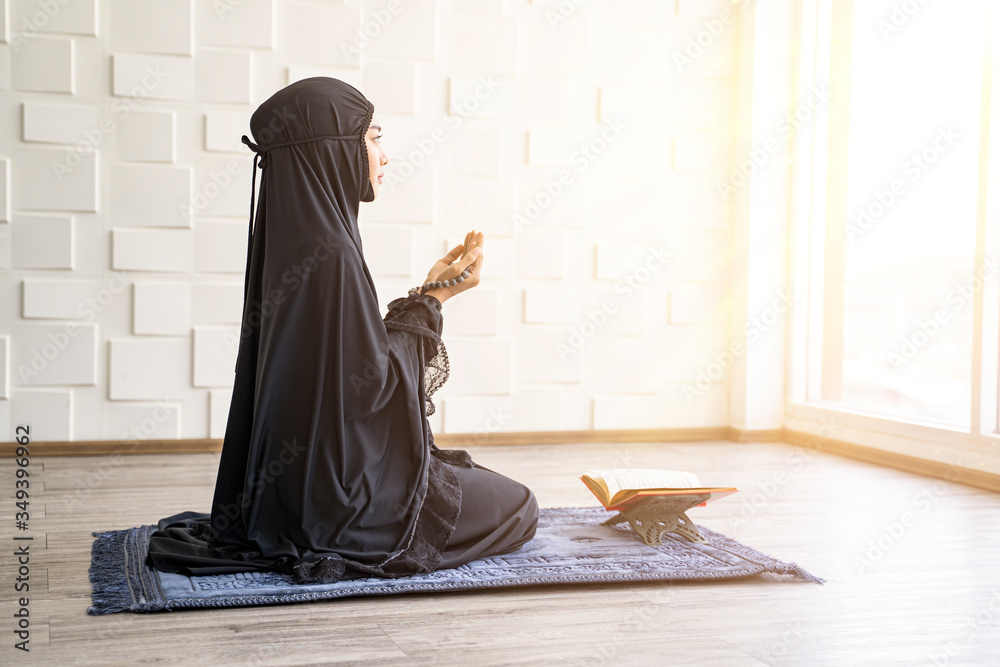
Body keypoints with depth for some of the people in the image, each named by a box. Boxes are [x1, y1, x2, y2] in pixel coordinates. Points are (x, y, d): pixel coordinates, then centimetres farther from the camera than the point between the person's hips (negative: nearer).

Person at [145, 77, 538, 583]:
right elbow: (371, 384, -22)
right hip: (341, 487, -10)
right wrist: (431, 298, -12)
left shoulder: (294, 236, 6)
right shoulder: (329, 251, -25)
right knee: (517, 508, 8)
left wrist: (426, 294, 10)